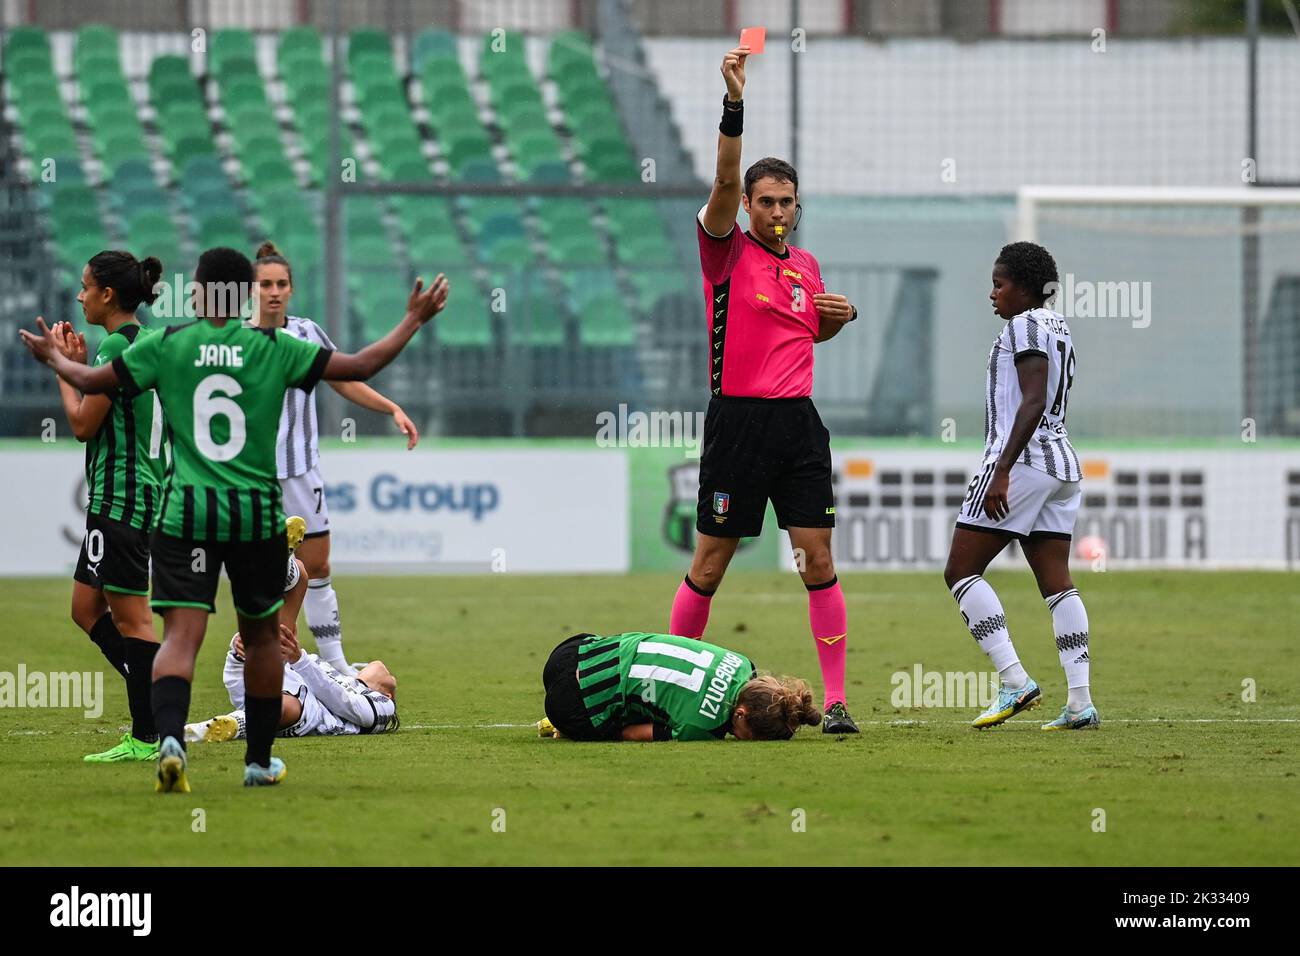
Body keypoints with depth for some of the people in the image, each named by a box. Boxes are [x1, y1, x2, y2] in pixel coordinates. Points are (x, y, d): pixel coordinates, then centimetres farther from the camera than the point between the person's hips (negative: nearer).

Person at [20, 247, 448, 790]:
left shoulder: (166, 345, 0)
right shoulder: (274, 348, 0)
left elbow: (90, 381, 6)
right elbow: (360, 366, 1)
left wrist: (53, 357, 27)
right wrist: (414, 321, 14)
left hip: (186, 511, -1)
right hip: (257, 512, 1)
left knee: (182, 633, -7)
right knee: (261, 634, 18)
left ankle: (170, 738, -32)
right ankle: (260, 760, 27)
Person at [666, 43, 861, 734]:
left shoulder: (806, 264, 13)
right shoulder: (728, 250, -3)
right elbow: (725, 181, -21)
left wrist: (838, 317, 9)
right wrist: (734, 106, -34)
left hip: (799, 421, 4)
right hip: (738, 422, -4)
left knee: (818, 560, -1)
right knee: (709, 565, 0)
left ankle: (835, 698, 0)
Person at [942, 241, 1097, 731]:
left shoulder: (1025, 325, -8)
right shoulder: (1058, 328, 21)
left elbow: (1034, 401, -19)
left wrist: (1003, 470, -23)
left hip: (1022, 461, -10)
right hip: (1062, 463, 10)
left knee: (960, 571, -5)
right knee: (1057, 584, 5)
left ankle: (1015, 680, -15)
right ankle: (1080, 701, -3)